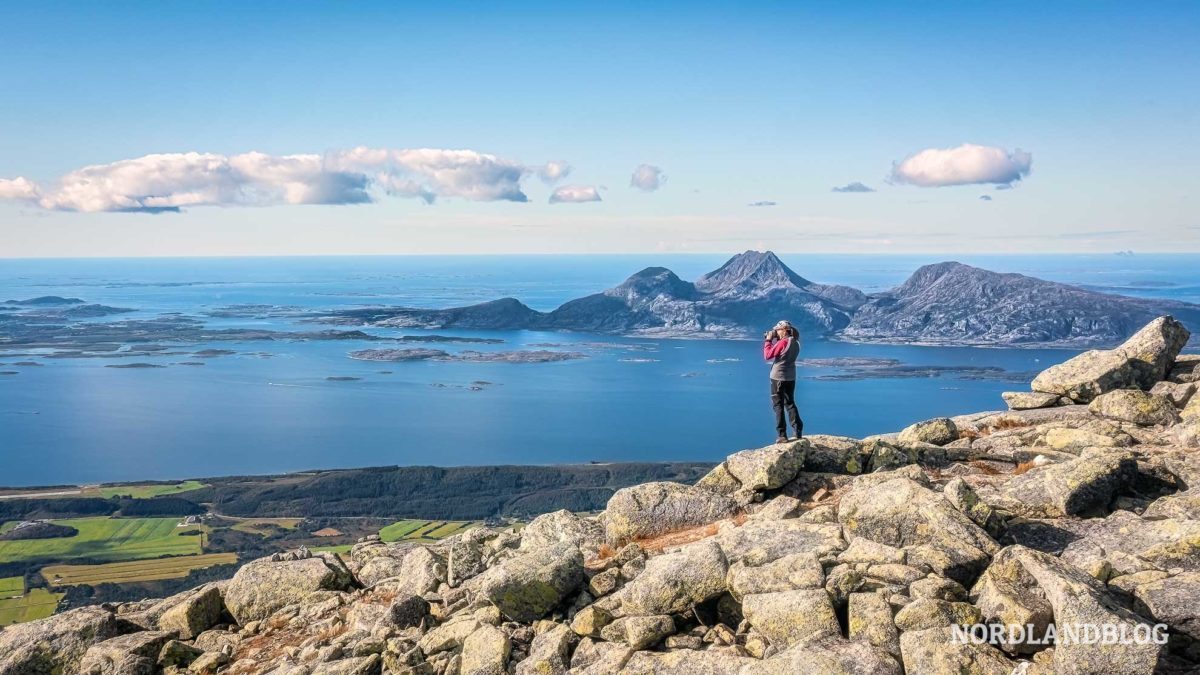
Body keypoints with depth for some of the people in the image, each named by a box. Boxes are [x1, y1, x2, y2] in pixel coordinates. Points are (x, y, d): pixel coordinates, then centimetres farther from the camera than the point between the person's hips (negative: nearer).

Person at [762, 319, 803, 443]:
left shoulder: (782, 342, -18)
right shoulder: (795, 343, 7)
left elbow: (767, 355, -15)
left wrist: (768, 340, -5)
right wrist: (774, 340, 10)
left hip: (778, 377, -7)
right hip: (791, 377, 7)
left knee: (778, 405, 0)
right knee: (790, 404, 17)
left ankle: (782, 435, 0)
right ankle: (798, 432, 16)